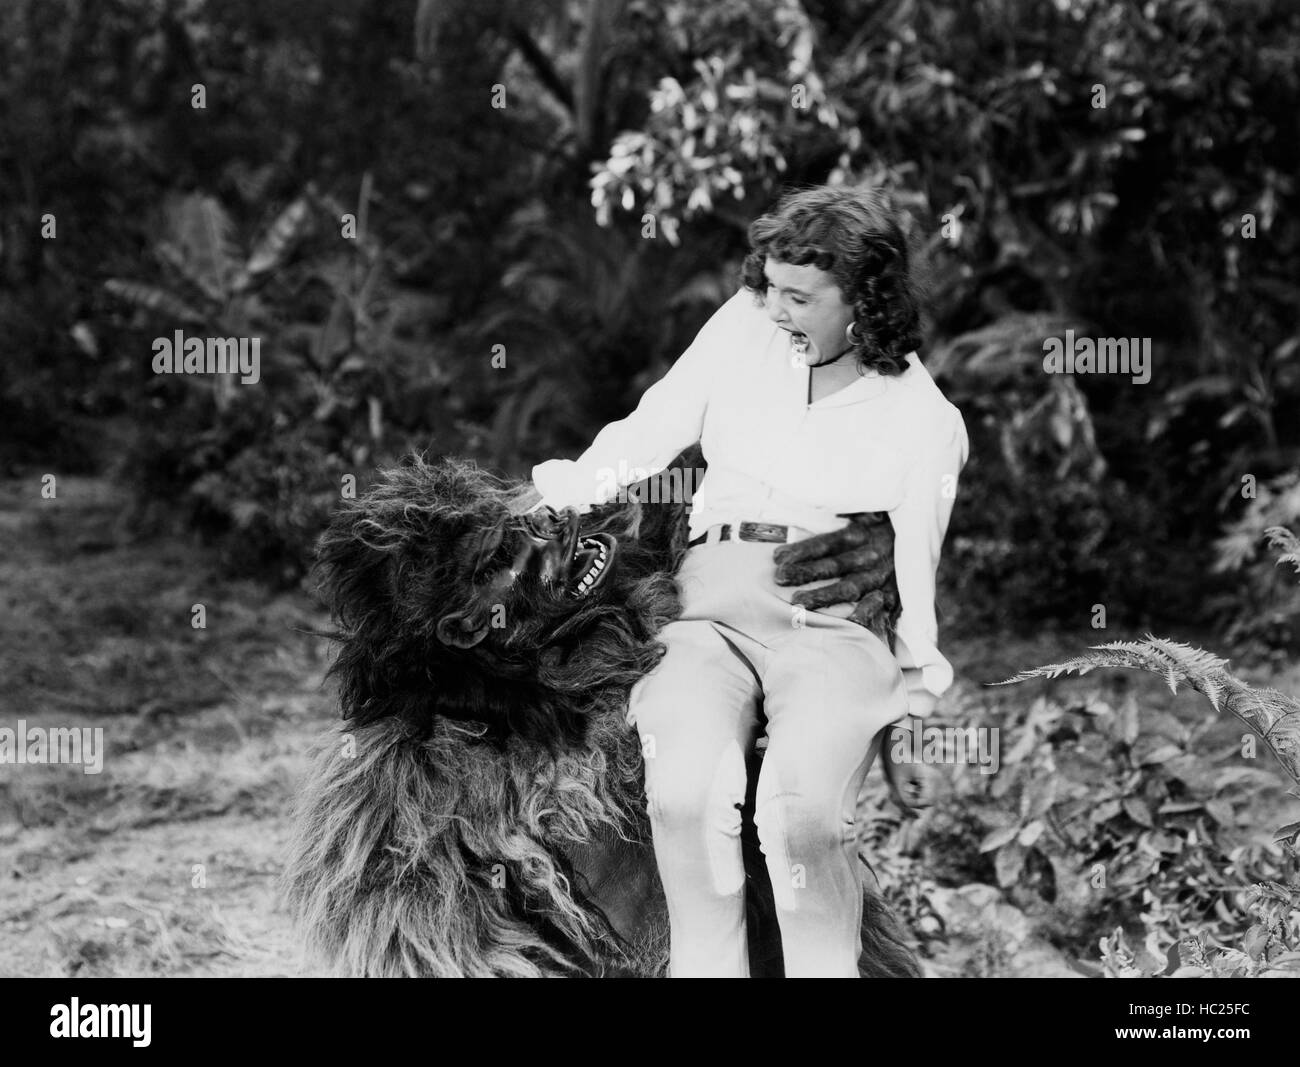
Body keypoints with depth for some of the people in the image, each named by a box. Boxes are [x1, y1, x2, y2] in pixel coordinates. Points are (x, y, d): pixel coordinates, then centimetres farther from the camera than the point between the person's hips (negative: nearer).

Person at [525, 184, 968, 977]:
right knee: (684, 793, -28)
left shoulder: (926, 420, 8)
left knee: (803, 808, -31)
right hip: (712, 606, 2)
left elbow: (915, 561, 4)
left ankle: (825, 969, -16)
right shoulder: (746, 326, 14)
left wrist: (921, 668, -10)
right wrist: (586, 481, -5)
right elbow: (656, 427, 13)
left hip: (835, 618, -2)